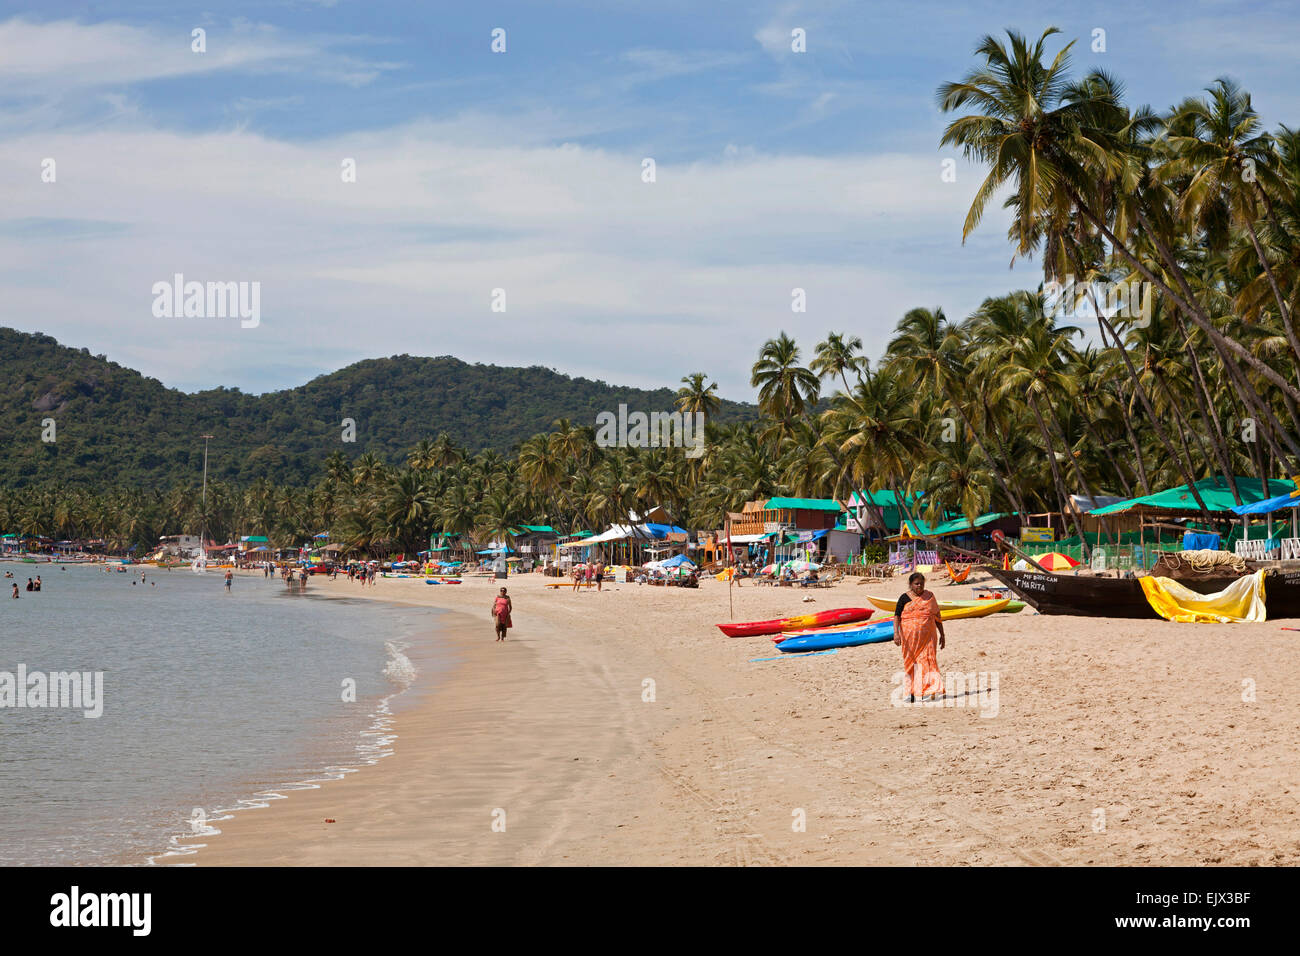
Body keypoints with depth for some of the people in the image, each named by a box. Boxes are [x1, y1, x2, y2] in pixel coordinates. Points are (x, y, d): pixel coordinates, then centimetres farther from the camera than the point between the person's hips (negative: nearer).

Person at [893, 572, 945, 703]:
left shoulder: (929, 596, 8)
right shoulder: (904, 598, 2)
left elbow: (937, 616, 13)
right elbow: (897, 616, -5)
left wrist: (942, 634, 11)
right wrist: (896, 632, -19)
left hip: (927, 636, 0)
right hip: (910, 636, 0)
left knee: (927, 661, -9)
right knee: (911, 663, 4)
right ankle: (912, 693, 12)